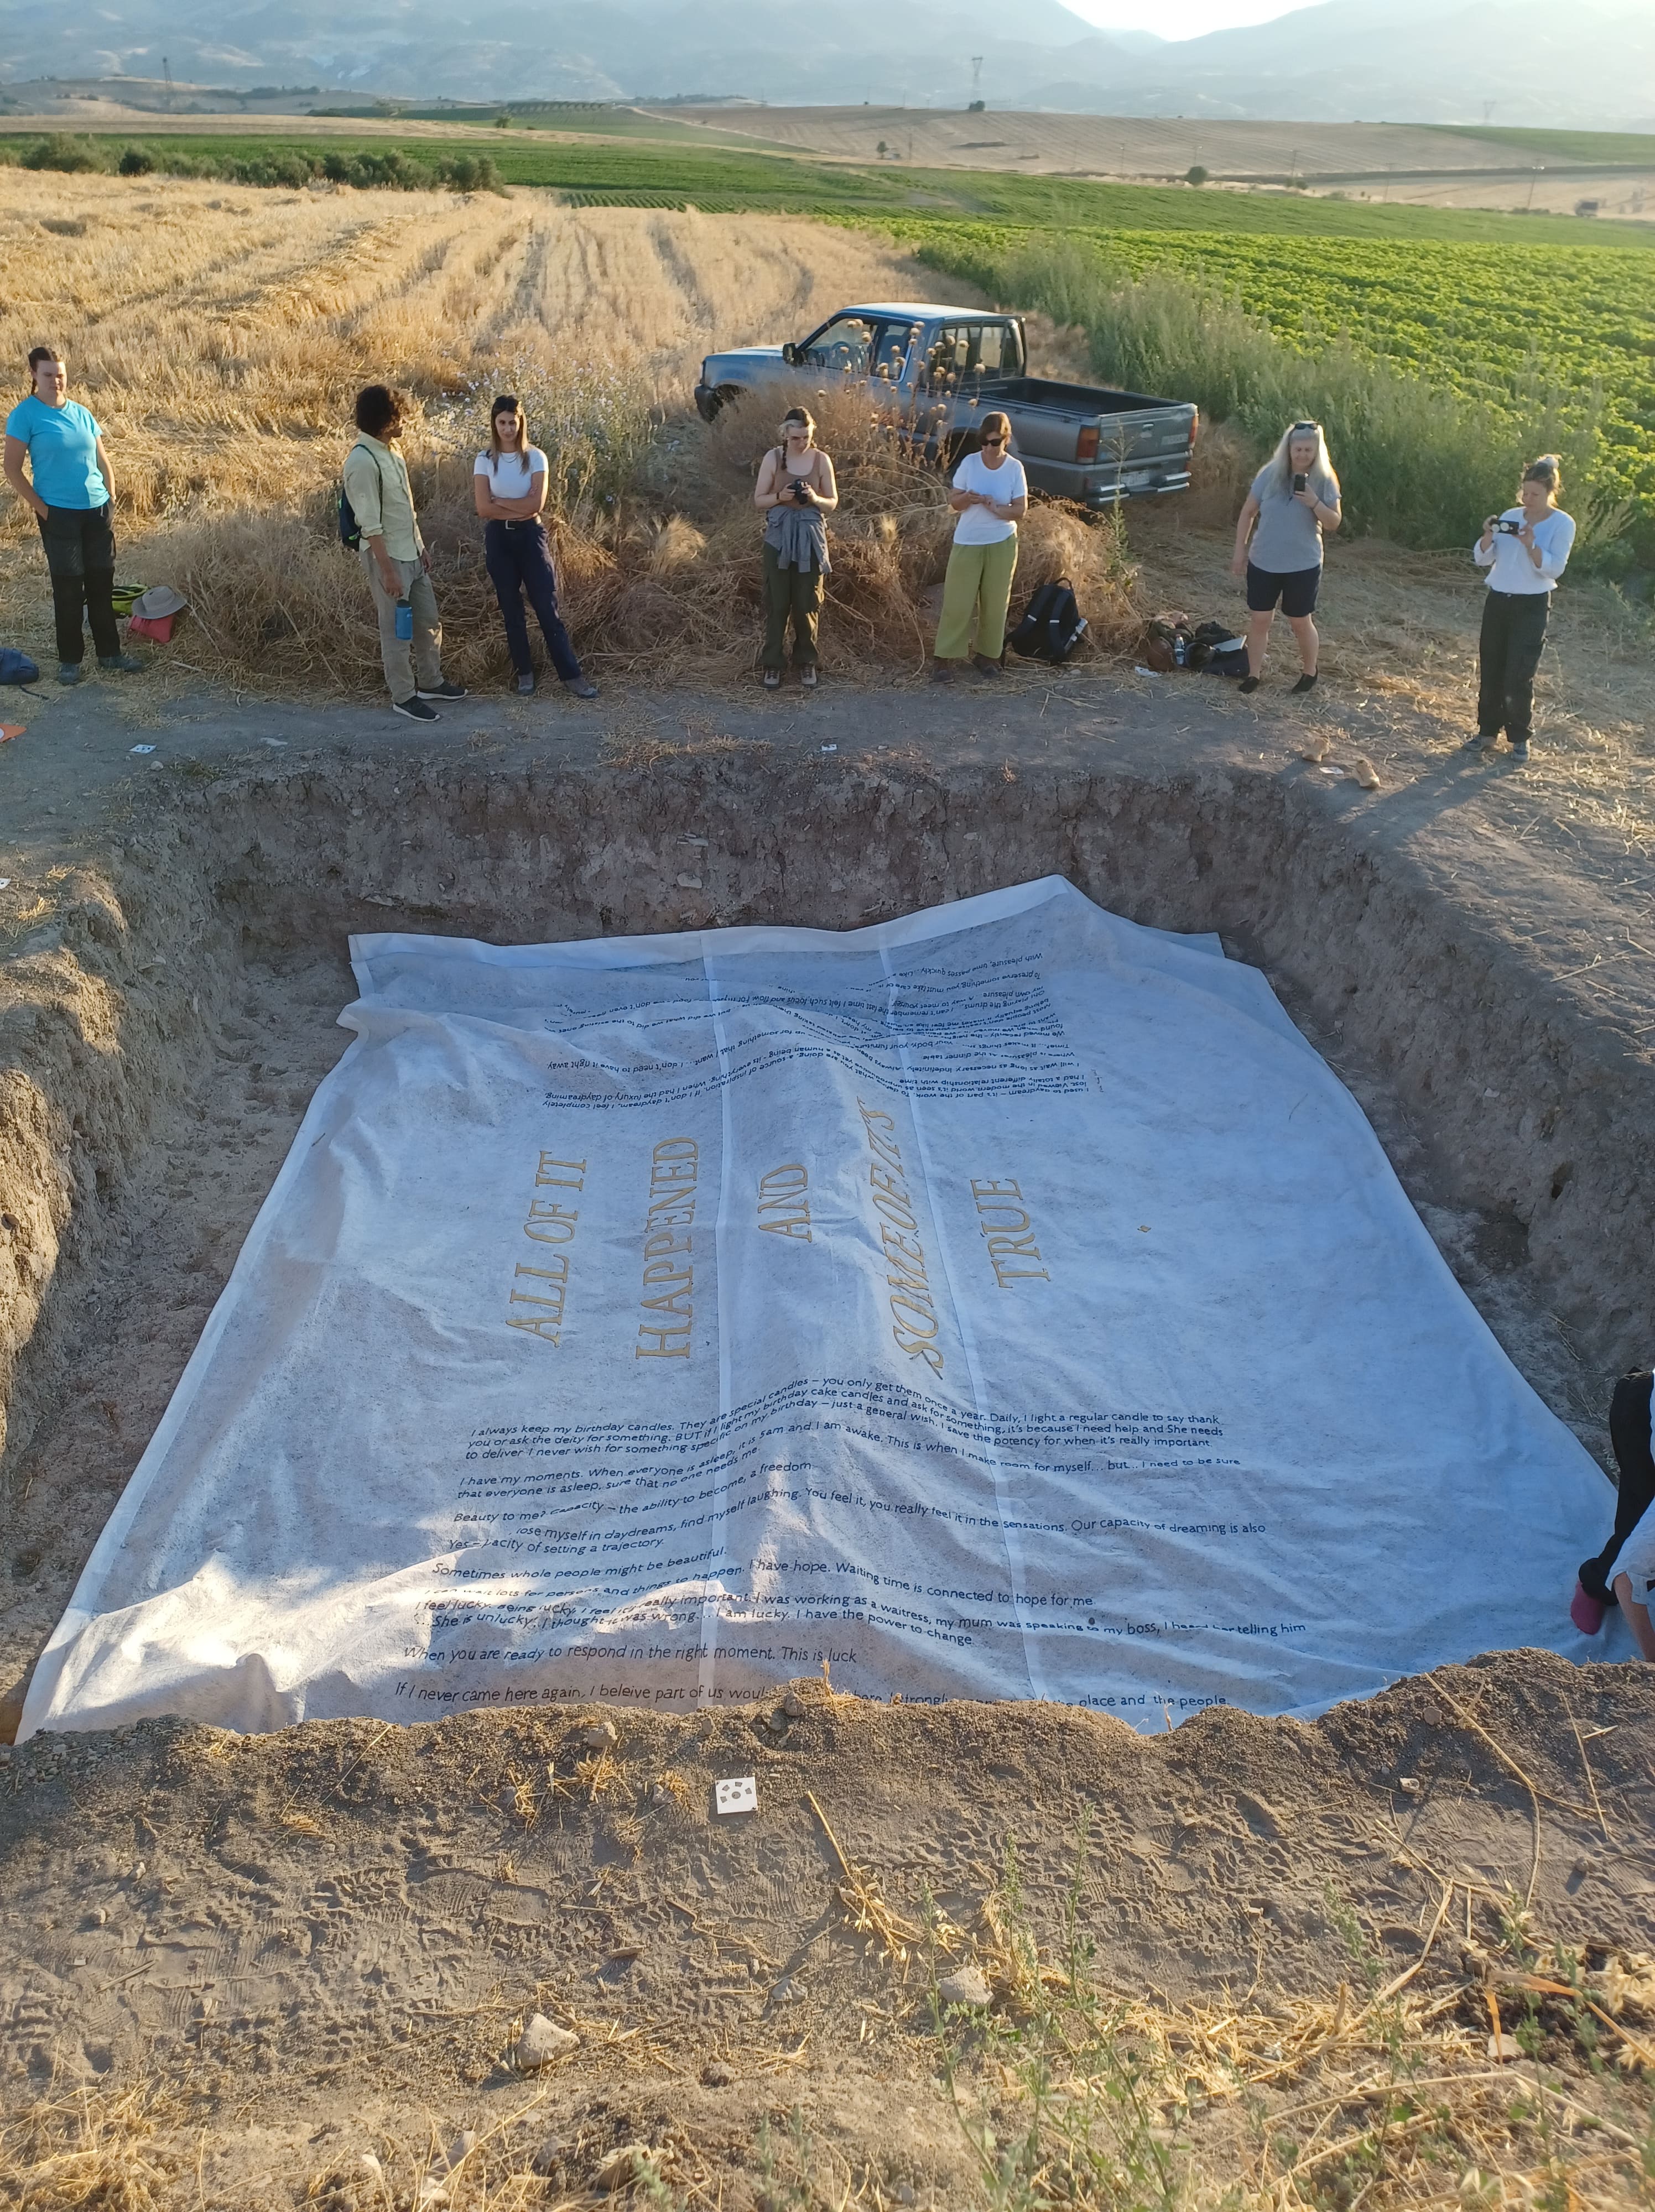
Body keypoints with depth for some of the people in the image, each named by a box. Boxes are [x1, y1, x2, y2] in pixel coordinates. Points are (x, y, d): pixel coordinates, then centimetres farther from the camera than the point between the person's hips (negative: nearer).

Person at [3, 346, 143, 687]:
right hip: (60, 515, -4)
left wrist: (111, 502, 6)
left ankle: (109, 653, 18)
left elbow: (103, 463, 15)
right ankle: (69, 659, 10)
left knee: (102, 584, 9)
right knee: (68, 588, 0)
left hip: (98, 510, 4)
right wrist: (43, 509, -10)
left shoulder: (82, 413, 8)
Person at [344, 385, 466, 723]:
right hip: (387, 557, -9)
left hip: (411, 552, 9)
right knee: (397, 630, 3)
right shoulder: (362, 462, -22)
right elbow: (370, 525, -23)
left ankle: (431, 682, 34)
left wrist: (420, 546, 17)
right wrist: (388, 571, -22)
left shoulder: (391, 448, 6)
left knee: (428, 621, 18)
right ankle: (403, 697, 15)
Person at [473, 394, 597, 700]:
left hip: (530, 536, -1)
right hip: (499, 539, 1)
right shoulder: (485, 461, 0)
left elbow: (536, 504, -13)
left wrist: (499, 501, -10)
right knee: (511, 610, 7)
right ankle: (525, 672, 19)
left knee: (548, 608, -4)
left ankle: (571, 675, 0)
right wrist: (519, 508, -12)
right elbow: (484, 509, -10)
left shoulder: (535, 457, -2)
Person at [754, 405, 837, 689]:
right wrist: (780, 497, -19)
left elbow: (833, 503, 4)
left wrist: (815, 499, -17)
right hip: (779, 538, -1)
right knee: (776, 602, 2)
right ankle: (773, 663, 12)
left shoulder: (821, 460, -1)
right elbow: (758, 501, 0)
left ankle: (806, 661, 20)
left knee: (808, 604, 5)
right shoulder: (773, 458, -3)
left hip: (811, 538, 1)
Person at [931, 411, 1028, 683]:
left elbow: (1021, 511, -5)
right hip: (968, 542, -1)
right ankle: (944, 658, 3)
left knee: (995, 602, 7)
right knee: (958, 601, -2)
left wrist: (995, 508, -22)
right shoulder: (969, 463, -6)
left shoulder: (1015, 468, -5)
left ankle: (987, 655, 21)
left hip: (1002, 544, 1)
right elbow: (953, 502, -1)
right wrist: (966, 498, -24)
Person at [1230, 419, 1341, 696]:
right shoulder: (1270, 474, -6)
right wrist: (1240, 551, 1)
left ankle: (1309, 673, 29)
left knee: (1300, 622, 9)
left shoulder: (1324, 481, -8)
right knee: (1260, 620, 6)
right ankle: (1254, 674, 20)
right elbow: (1248, 513, 2)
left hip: (1304, 566, -1)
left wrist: (1314, 503, -26)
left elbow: (1334, 523, -8)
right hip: (1263, 562, 2)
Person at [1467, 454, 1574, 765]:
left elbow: (1555, 569, -13)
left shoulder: (1562, 524, -6)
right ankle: (1488, 732, 17)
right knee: (1490, 670, 6)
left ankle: (1520, 738, 8)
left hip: (1532, 605, -4)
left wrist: (1531, 546, -26)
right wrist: (1488, 536, -16)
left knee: (1519, 676, -6)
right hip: (1498, 600, 4)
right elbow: (1482, 560, 3)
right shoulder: (1510, 516, 6)